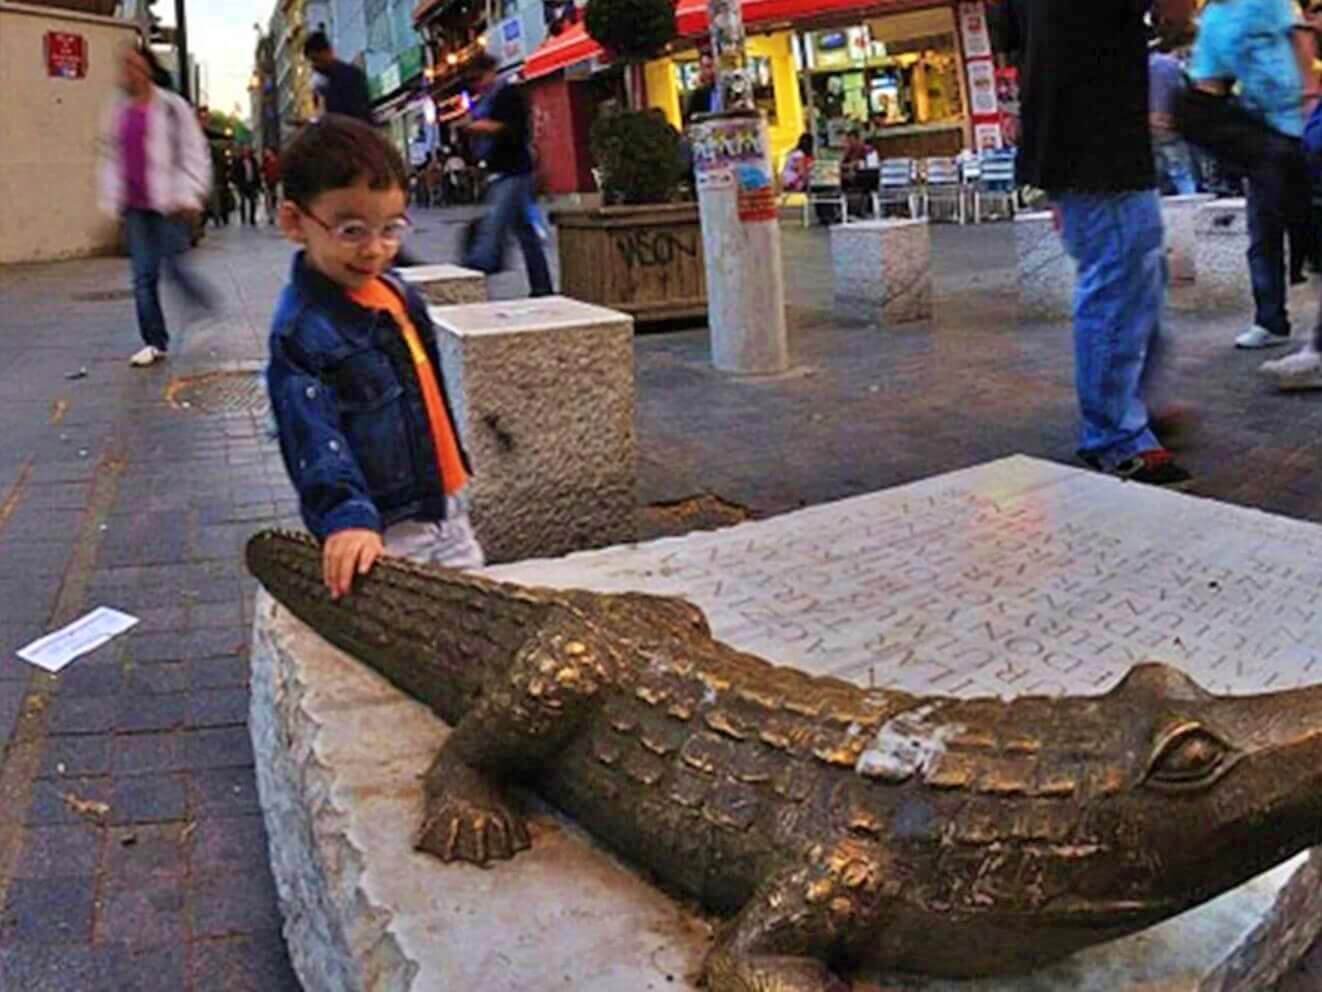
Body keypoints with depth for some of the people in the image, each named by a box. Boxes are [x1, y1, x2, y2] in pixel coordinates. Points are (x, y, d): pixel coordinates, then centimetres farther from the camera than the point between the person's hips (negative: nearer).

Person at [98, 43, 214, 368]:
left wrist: (189, 197, -12)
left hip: (169, 204, -5)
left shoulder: (172, 107, -4)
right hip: (135, 207, 5)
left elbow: (194, 153, -5)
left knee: (175, 267, -5)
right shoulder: (118, 110, 12)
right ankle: (155, 342, 10)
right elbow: (111, 158, 17)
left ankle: (208, 309, 25)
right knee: (143, 276, 2)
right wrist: (111, 200, 13)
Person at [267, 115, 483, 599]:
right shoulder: (300, 331, -19)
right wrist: (348, 517, -40)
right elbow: (315, 438, -28)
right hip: (384, 532, -8)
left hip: (445, 506, 8)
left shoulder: (399, 293, 6)